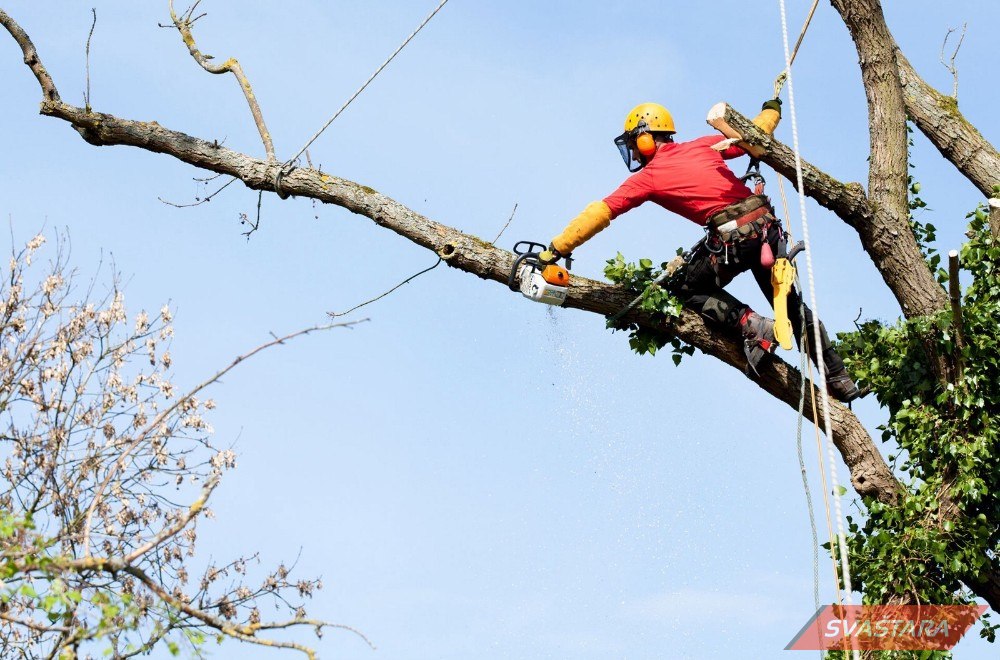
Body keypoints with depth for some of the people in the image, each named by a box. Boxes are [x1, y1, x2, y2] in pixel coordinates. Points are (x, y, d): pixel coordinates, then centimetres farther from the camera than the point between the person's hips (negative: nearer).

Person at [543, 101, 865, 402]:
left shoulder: (647, 178, 5)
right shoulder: (703, 146, 17)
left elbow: (598, 214, 3)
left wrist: (555, 250, 5)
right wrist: (772, 109, 44)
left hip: (731, 237, -6)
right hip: (766, 224, 6)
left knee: (688, 290, 17)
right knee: (792, 305, 17)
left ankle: (752, 326, -4)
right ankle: (840, 379, 17)